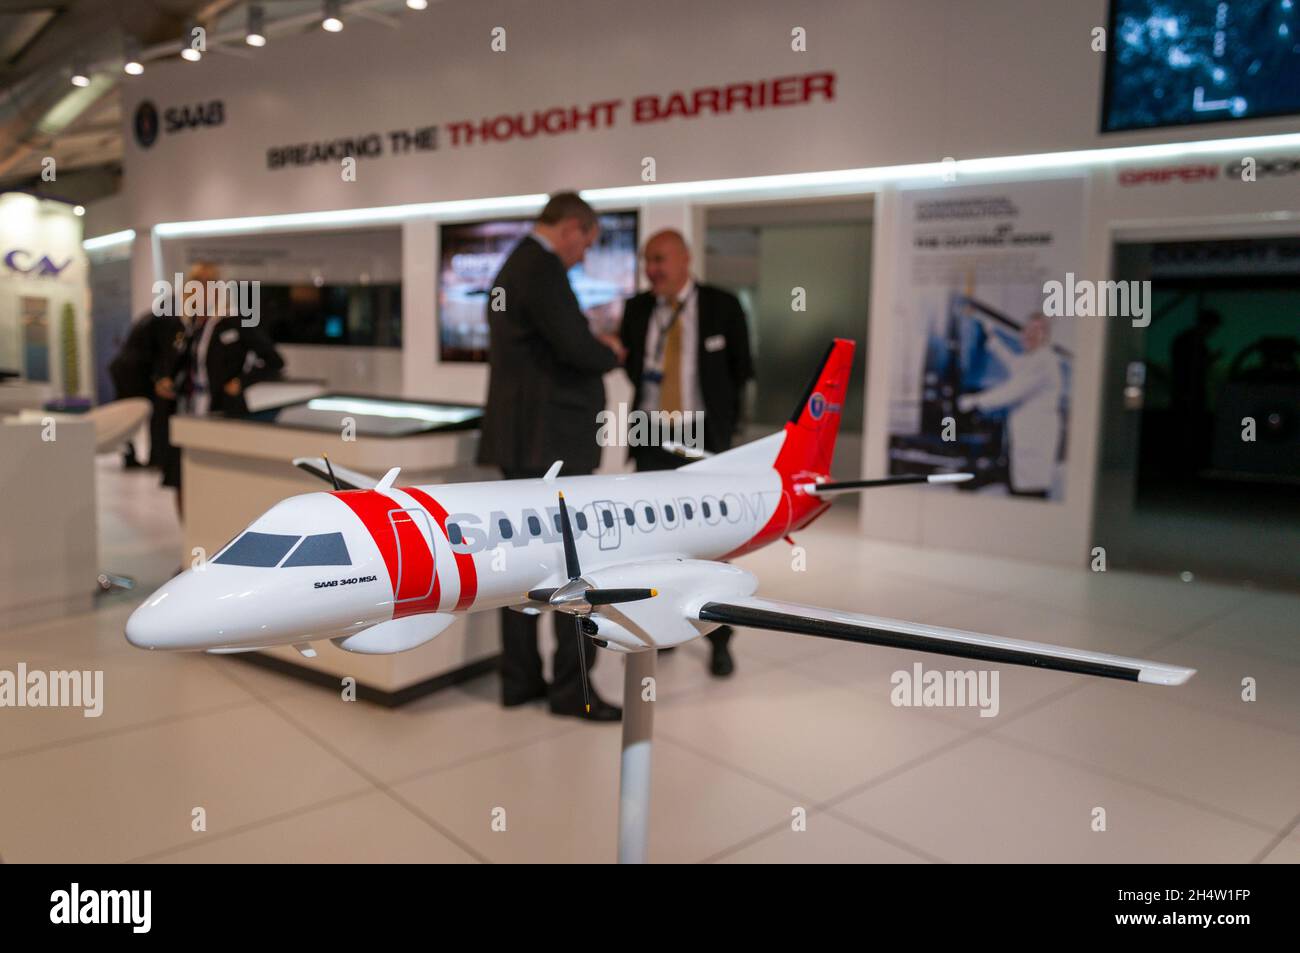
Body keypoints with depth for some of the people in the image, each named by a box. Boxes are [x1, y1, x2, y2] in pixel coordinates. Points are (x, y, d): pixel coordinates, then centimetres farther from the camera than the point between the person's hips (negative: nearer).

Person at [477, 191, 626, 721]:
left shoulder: (512, 267, 17)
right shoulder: (543, 269, -14)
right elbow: (578, 350, -21)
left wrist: (593, 346, 10)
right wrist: (611, 351, 0)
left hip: (520, 438, 10)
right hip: (552, 440, -10)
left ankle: (520, 679, 19)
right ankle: (571, 688, 5)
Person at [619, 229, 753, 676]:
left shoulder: (723, 306, -5)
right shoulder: (636, 308, 3)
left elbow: (741, 370, 3)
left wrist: (723, 424, 3)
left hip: (704, 438, -3)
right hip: (652, 438, 3)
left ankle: (720, 642, 11)